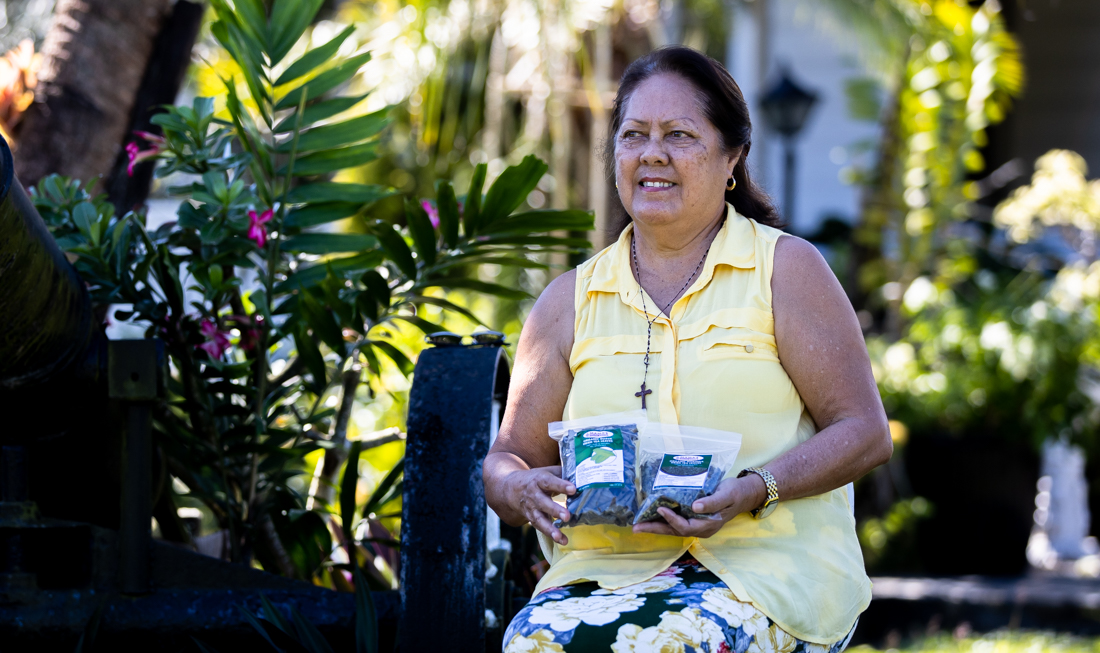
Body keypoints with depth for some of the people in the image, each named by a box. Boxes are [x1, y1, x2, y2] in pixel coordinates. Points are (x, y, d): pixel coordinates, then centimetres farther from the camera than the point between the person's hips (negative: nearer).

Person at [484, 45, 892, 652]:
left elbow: (865, 432, 2)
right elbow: (506, 459, 18)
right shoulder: (570, 300, 16)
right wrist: (522, 488, -8)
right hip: (608, 567, 3)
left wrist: (753, 491, -15)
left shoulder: (785, 268, 8)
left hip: (770, 564, -2)